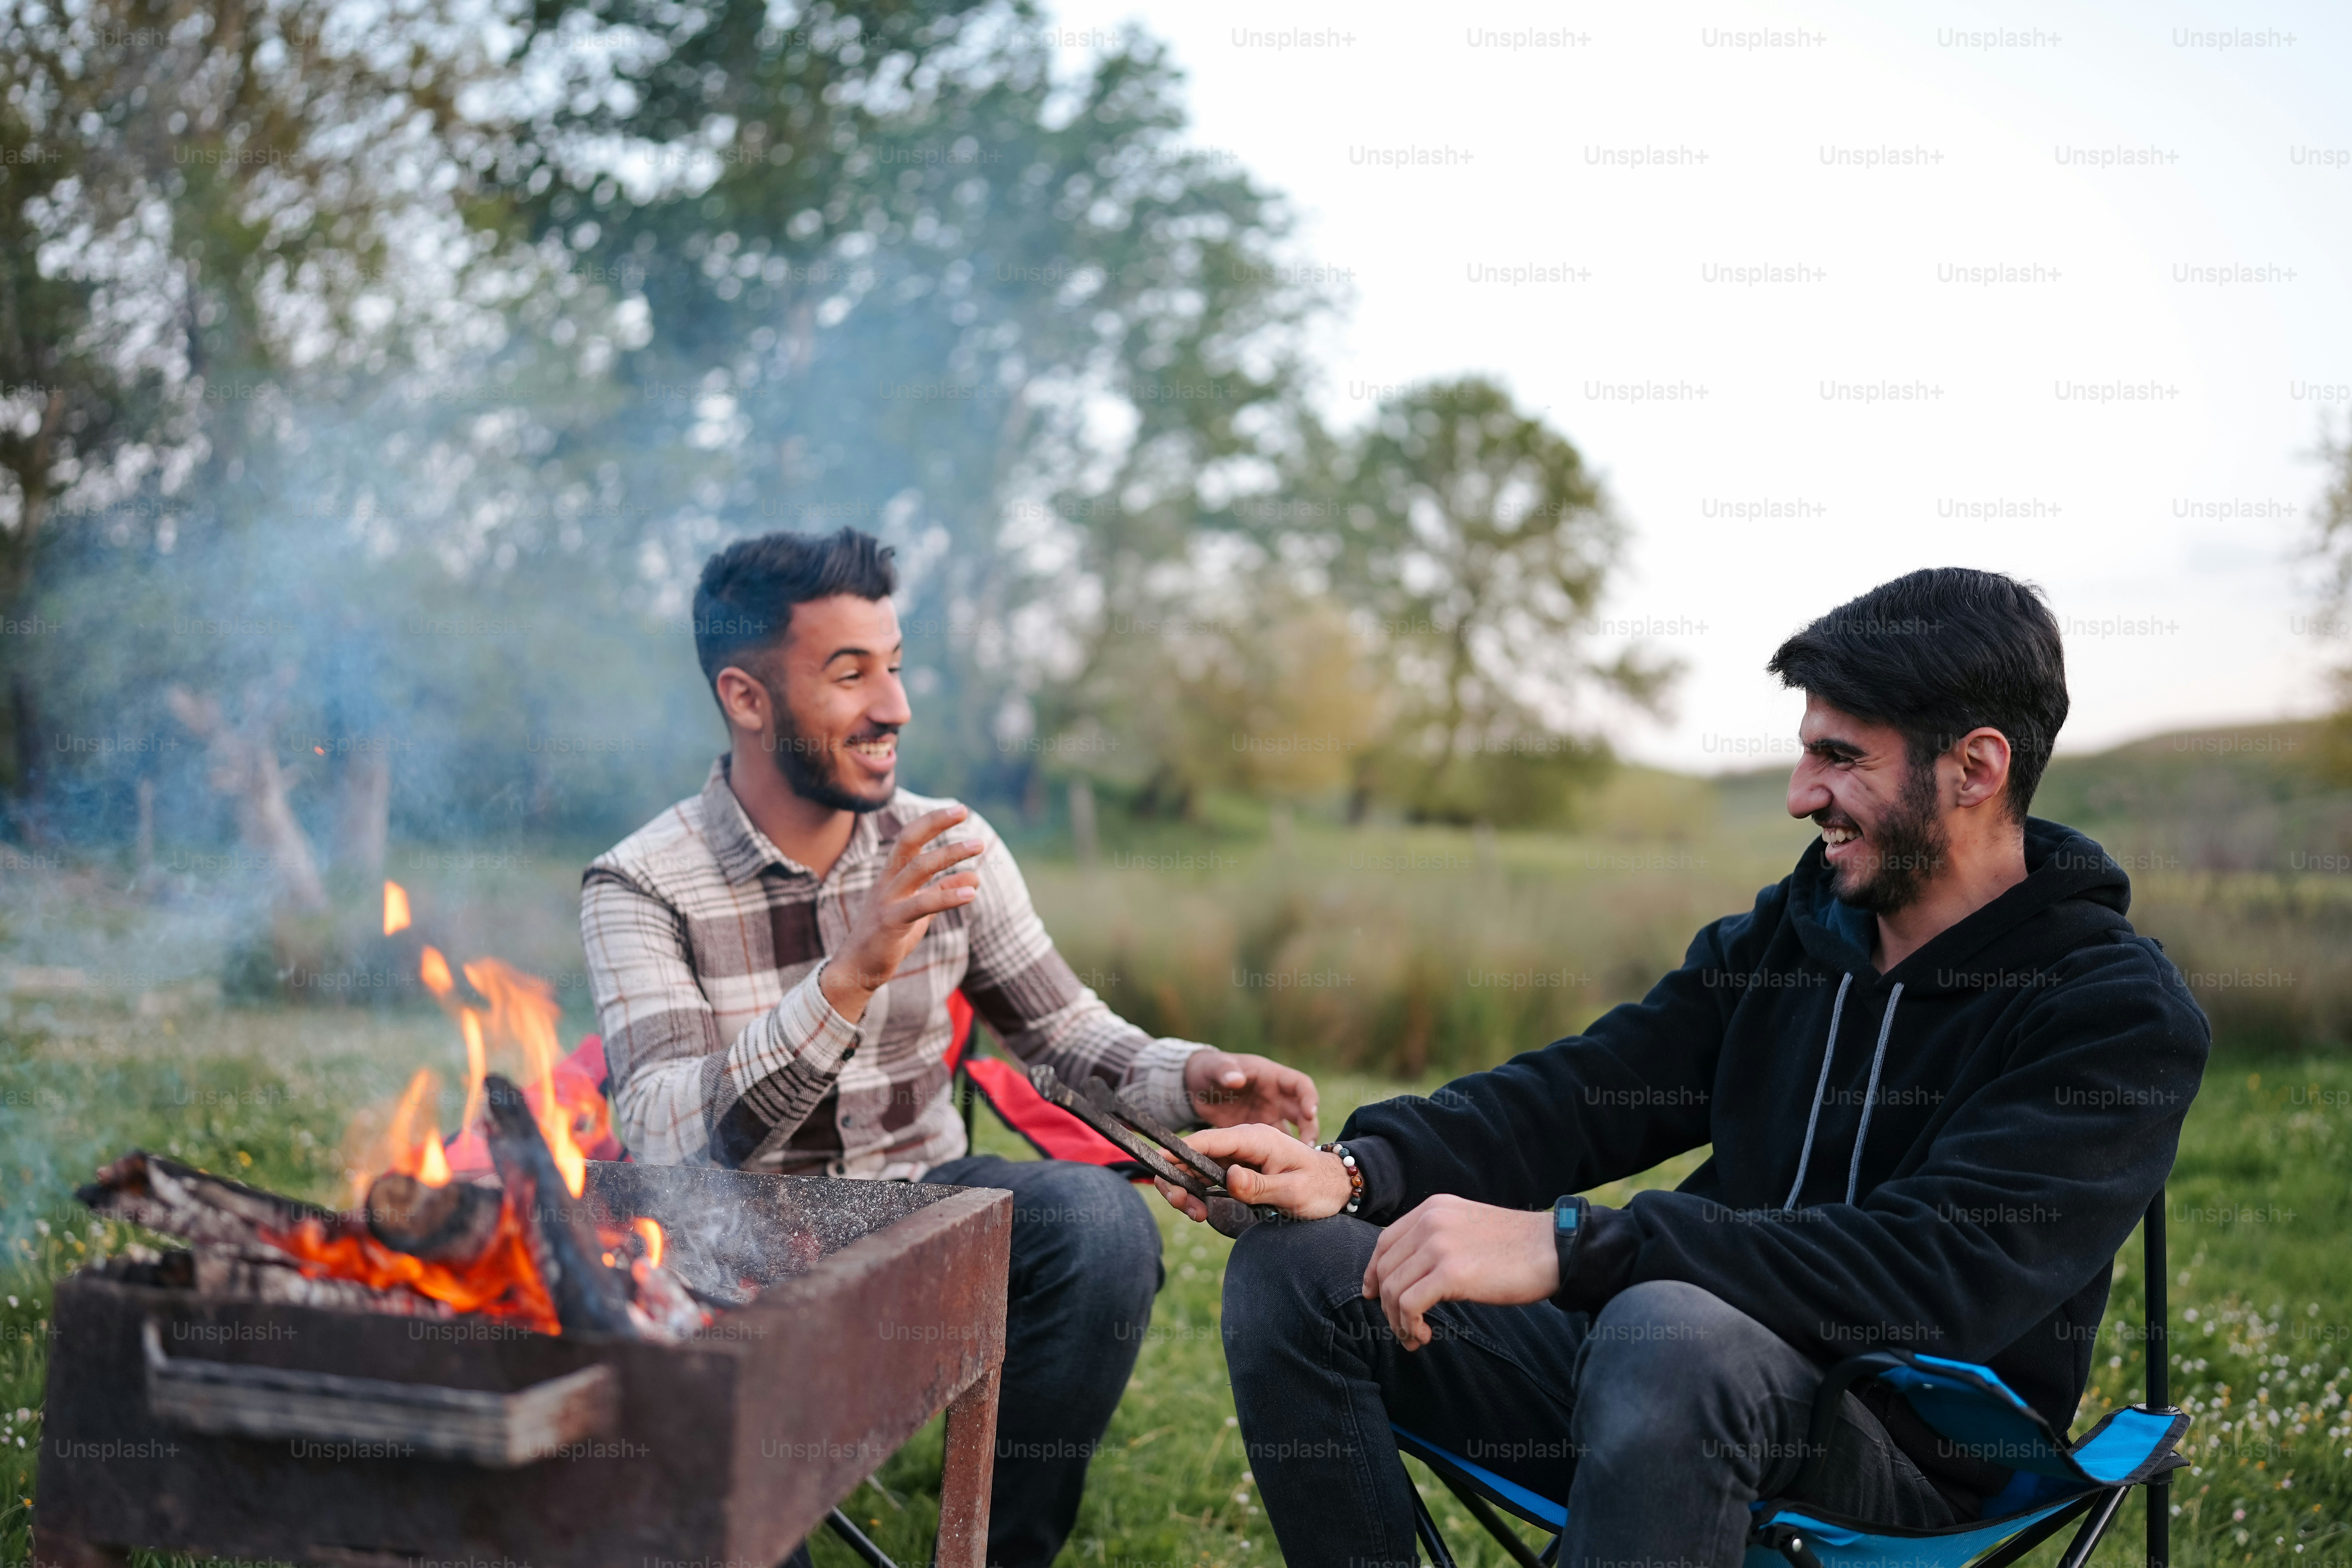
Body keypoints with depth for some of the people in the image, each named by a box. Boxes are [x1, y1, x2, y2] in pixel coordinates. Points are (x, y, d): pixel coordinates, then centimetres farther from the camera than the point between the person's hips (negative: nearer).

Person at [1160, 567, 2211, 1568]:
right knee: (1295, 1269, -9)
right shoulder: (1785, 933, 12)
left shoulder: (2122, 1014, -10)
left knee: (1671, 1326, -41)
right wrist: (1355, 1168, -13)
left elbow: (1944, 1276, -24)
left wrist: (1568, 1246, -31)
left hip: (1914, 1460, -6)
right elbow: (1583, 1092, 8)